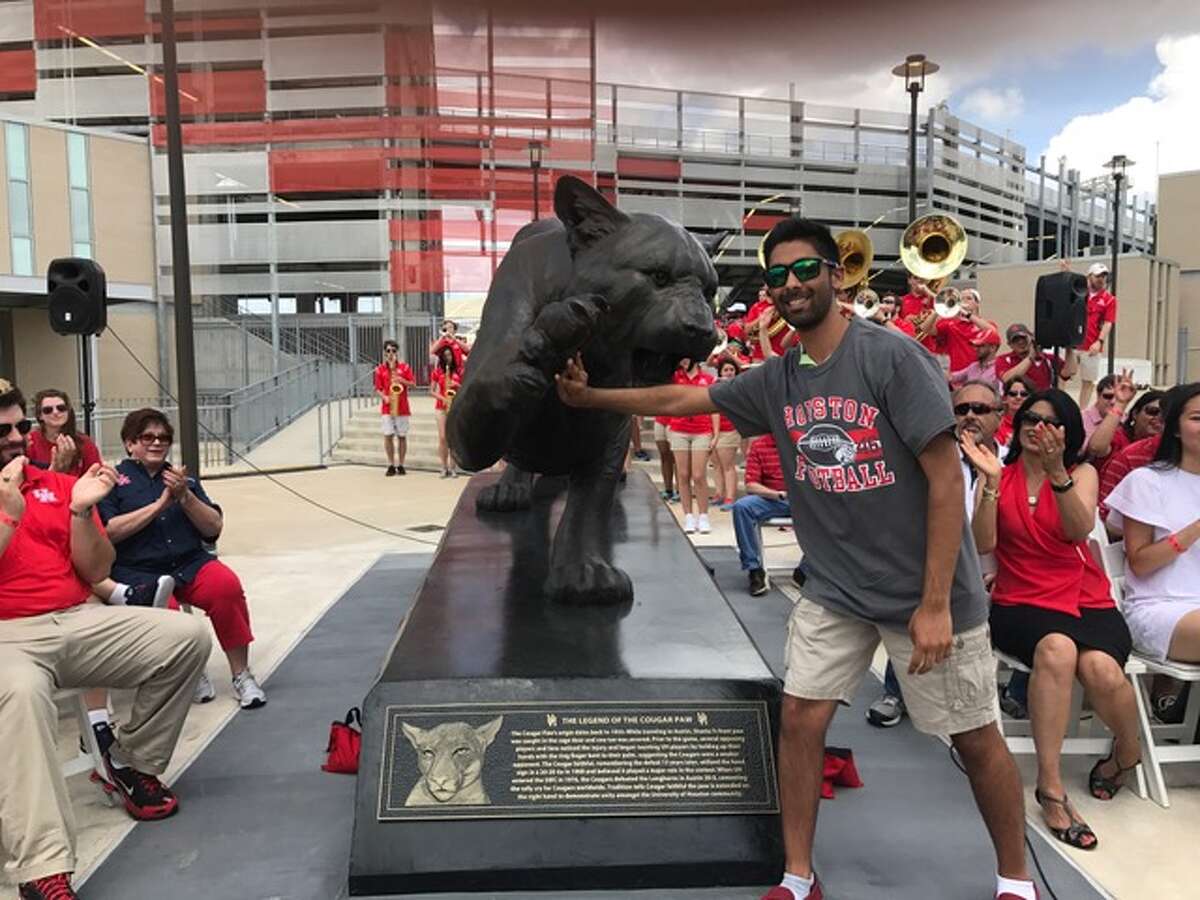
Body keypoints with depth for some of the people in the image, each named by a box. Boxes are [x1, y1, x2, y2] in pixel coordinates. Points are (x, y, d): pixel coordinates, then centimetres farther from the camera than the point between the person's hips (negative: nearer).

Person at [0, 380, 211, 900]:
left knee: (187, 636, -11)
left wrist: (81, 511, -6)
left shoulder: (58, 485, 13)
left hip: (81, 621, 5)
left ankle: (131, 762, 7)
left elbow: (95, 572, 9)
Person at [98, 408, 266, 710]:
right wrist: (160, 503, -10)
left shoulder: (183, 478, 19)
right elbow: (108, 532, -8)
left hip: (190, 563, 3)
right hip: (139, 572, -3)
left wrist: (184, 496, -6)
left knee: (226, 585, -29)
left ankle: (241, 675, -15)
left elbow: (214, 528, 10)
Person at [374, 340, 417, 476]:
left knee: (402, 436, 2)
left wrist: (402, 380, -15)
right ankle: (391, 465, 6)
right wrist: (384, 397, -12)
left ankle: (400, 465, 11)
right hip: (387, 407, 0)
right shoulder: (380, 369, 6)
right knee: (388, 435, -4)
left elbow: (413, 385, 2)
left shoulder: (404, 367, 4)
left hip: (402, 407, 0)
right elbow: (378, 388, 6)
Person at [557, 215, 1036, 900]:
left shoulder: (892, 357, -17)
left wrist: (936, 603, -19)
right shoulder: (776, 381, 0)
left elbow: (946, 477, -18)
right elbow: (680, 398, 12)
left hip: (927, 592, -4)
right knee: (800, 718, 2)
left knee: (976, 738, 9)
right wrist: (591, 396, 9)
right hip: (835, 589, 5)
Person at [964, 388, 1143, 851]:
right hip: (1020, 604, -1)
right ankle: (1051, 787, -28)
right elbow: (983, 544, -8)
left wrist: (1056, 471, -27)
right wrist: (991, 482, -20)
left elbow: (1079, 530, -13)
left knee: (1101, 668, -30)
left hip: (1087, 600, 1)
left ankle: (1128, 749, 5)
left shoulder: (1082, 473, 8)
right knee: (1057, 648, -35)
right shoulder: (999, 476, 7)